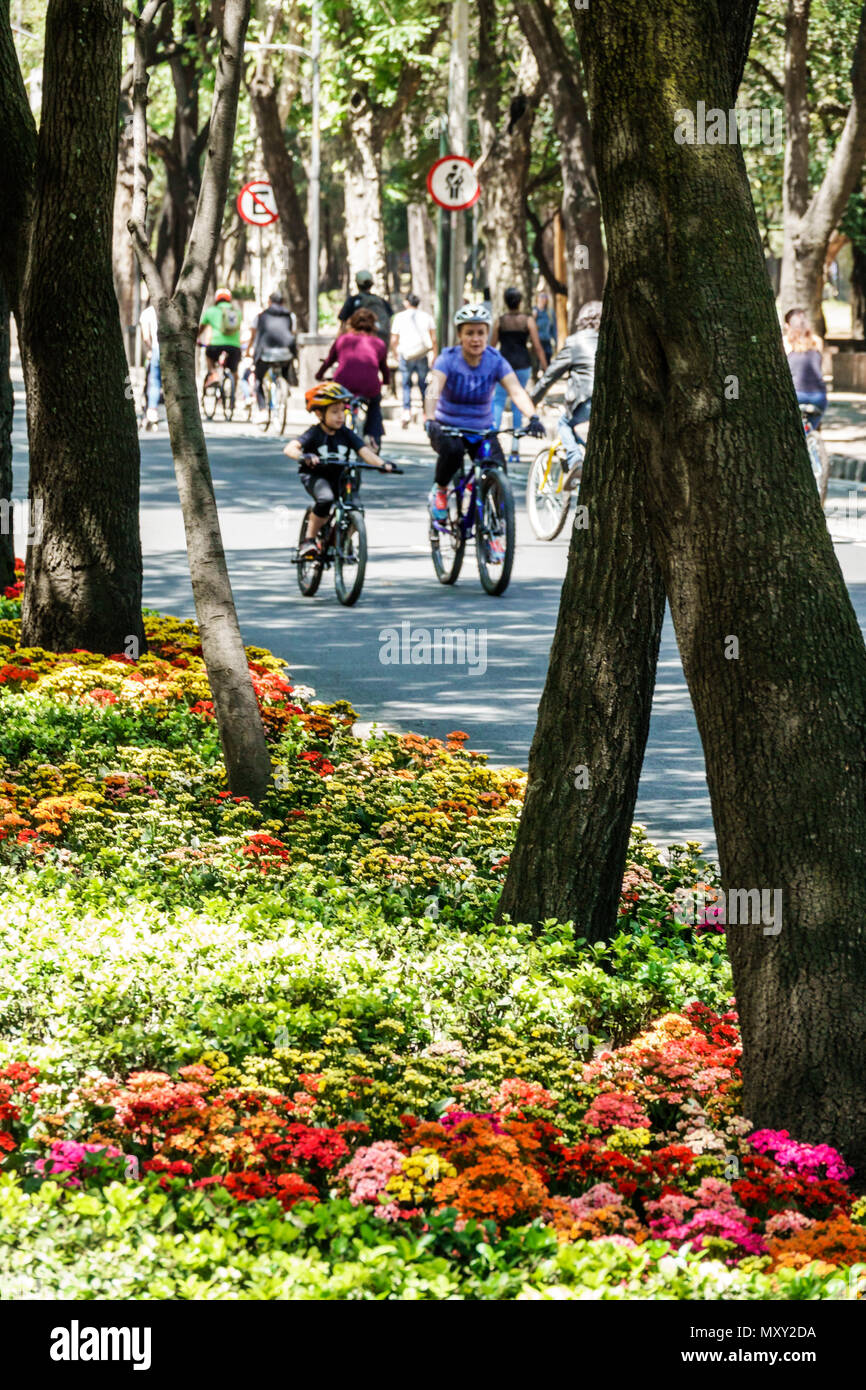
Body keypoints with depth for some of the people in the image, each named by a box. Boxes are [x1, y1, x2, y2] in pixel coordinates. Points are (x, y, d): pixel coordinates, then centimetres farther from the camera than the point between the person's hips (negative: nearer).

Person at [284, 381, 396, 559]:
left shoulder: (346, 434, -4)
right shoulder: (314, 434, -15)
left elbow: (364, 451, -15)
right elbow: (290, 448, -29)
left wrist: (382, 464, -34)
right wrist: (303, 456, -52)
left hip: (338, 477, 5)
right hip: (314, 476, -5)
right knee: (326, 499, -35)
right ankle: (310, 540, -19)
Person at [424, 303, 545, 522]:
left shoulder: (496, 361, -8)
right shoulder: (448, 359, -13)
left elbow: (516, 391, -21)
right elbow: (433, 389, -29)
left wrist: (533, 418, -40)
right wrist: (429, 419, -49)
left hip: (482, 430, 2)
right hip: (448, 427, -2)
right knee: (452, 450, -36)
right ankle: (440, 489, -6)